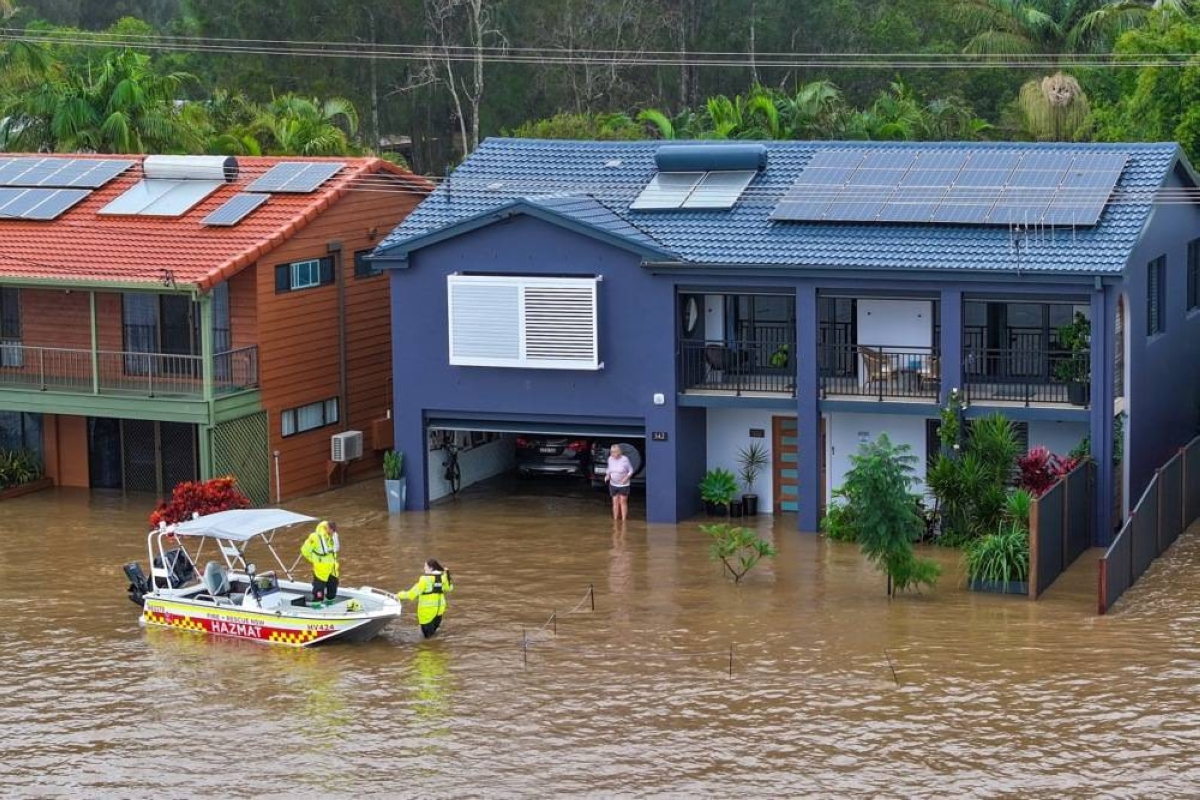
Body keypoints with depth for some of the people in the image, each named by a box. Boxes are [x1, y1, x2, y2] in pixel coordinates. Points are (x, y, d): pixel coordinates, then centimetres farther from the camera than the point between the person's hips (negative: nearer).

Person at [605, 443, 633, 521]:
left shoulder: (624, 459, -16)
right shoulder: (610, 459, -3)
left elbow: (631, 470, -6)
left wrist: (627, 478, -21)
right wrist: (607, 475, -6)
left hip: (623, 485, -4)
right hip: (613, 484, 4)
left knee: (623, 502, -2)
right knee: (615, 502, 7)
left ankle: (624, 520, 3)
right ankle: (615, 520, 14)